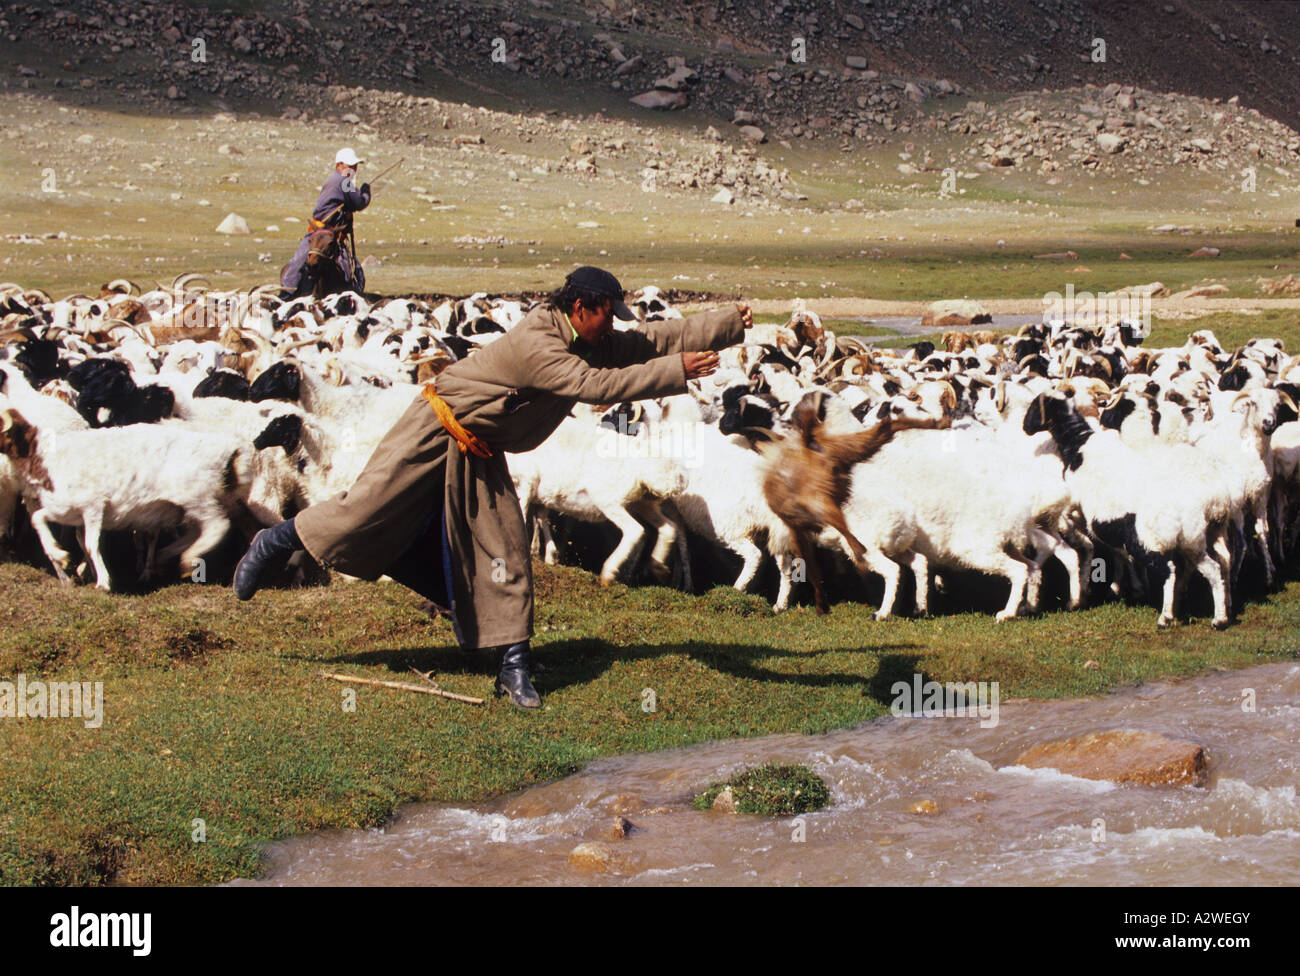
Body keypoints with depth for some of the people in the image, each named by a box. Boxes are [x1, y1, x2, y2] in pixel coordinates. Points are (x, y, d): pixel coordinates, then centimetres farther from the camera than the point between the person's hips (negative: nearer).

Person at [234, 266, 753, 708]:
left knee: (504, 548, -2)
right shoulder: (534, 343, -30)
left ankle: (513, 662, 0)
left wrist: (733, 321, -11)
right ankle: (278, 542, 20)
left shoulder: (591, 343, -3)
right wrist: (678, 371, -39)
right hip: (437, 428, -8)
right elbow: (595, 385, -38)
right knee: (365, 512, -3)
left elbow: (658, 337, -2)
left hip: (480, 453, 8)